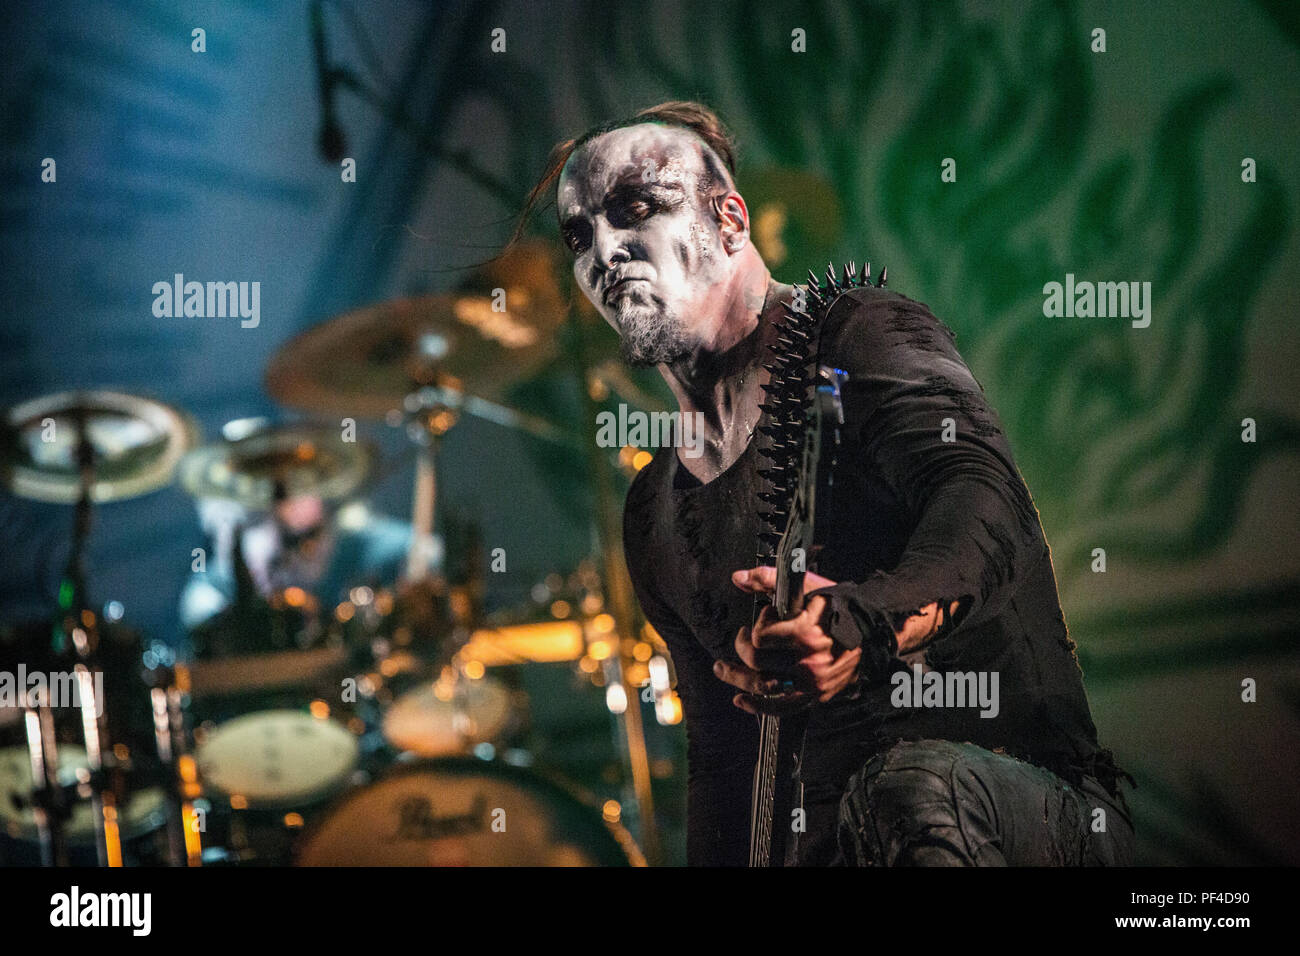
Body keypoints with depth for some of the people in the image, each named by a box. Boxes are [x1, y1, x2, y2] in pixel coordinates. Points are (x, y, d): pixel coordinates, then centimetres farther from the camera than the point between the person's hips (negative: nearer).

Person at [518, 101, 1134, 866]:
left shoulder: (863, 335, 0)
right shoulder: (655, 517, 19)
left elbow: (987, 504, -19)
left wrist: (864, 622, -39)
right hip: (828, 839, 5)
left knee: (920, 789, -38)